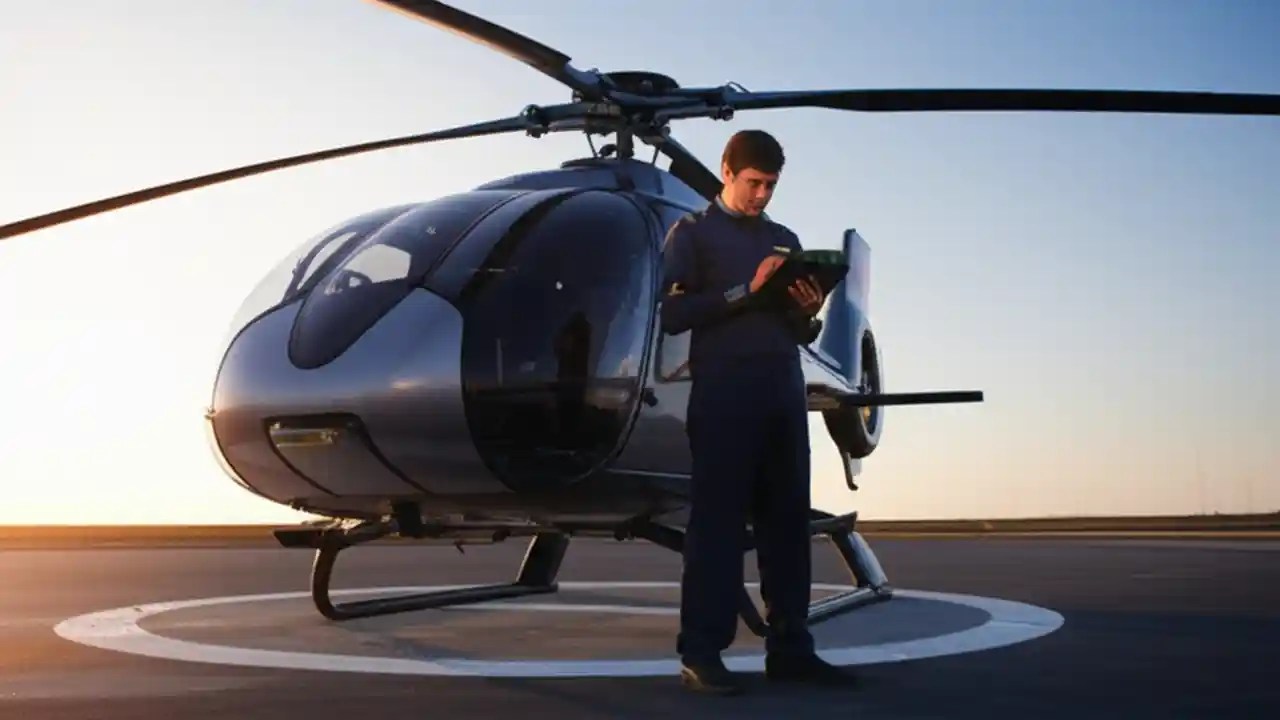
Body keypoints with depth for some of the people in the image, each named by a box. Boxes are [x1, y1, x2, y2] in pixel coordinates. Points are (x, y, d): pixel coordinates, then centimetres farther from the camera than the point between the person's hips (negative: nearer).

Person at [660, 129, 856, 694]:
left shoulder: (785, 240, 22)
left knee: (788, 517, 4)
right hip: (724, 388, -6)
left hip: (785, 388, 6)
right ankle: (701, 653, -3)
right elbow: (674, 314, -9)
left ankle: (789, 648, 10)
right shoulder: (692, 232, 5)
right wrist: (746, 290, -13)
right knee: (717, 518, -6)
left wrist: (810, 312, 0)